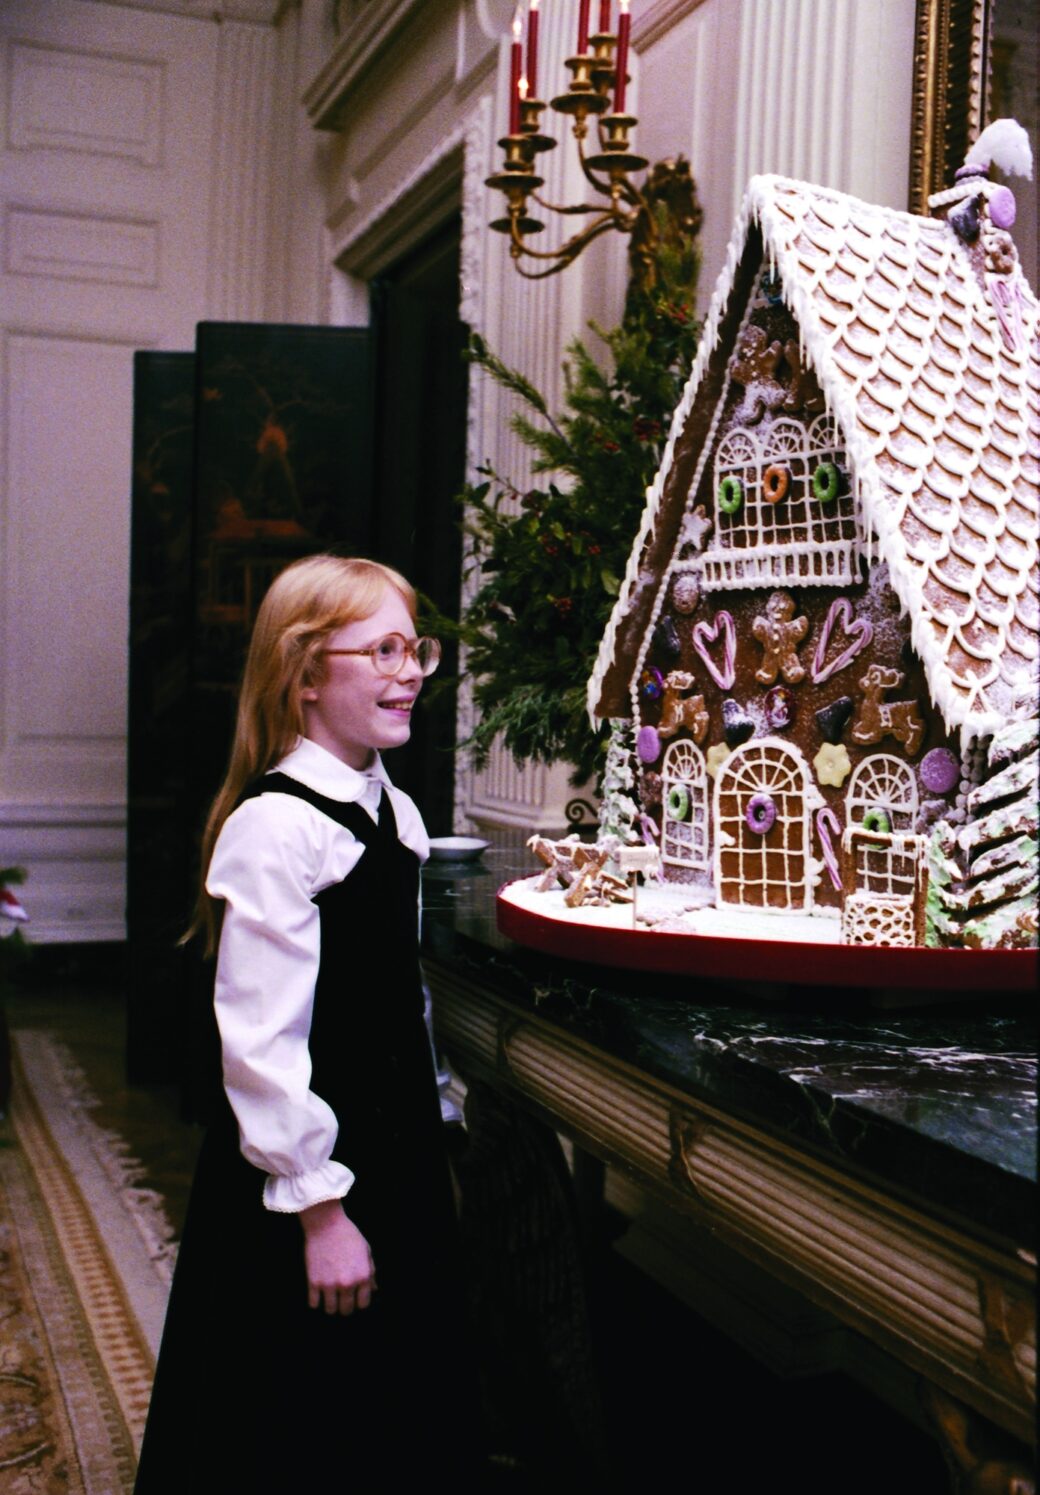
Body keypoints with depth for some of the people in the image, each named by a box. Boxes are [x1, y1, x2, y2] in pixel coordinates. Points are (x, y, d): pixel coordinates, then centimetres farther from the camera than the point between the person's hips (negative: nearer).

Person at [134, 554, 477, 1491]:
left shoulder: (395, 815, 7)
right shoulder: (273, 829, -20)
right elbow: (261, 1040, -22)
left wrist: (432, 1140, 17)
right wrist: (318, 1206, -19)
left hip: (399, 1160, 8)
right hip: (307, 1175, -8)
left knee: (399, 1417, 19)